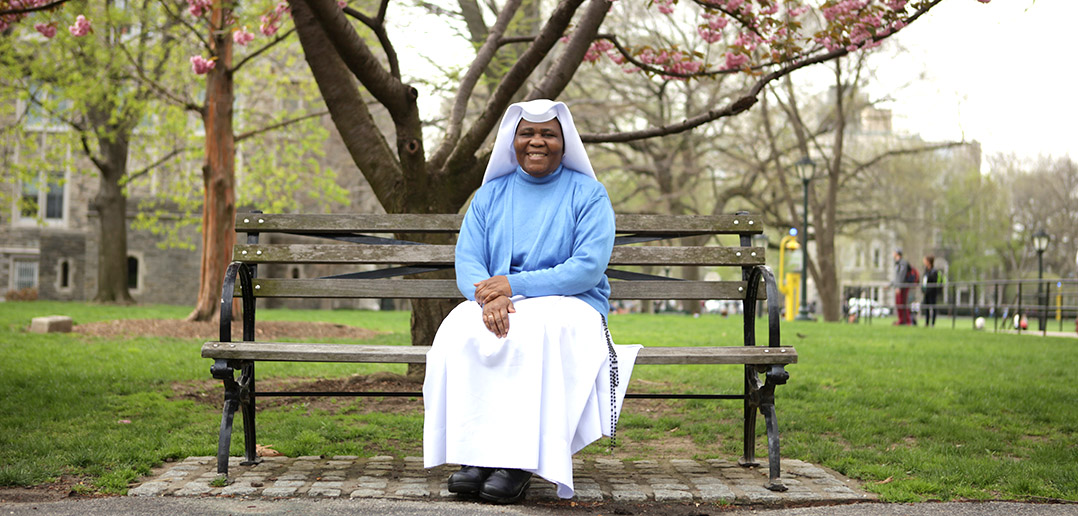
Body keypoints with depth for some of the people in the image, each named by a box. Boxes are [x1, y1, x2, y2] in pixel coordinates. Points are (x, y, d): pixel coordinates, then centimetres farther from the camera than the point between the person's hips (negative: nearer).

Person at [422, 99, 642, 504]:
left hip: (569, 304, -3)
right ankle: (475, 454, -29)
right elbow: (467, 263, 3)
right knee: (460, 331, -30)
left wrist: (514, 285, -19)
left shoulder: (588, 195, 3)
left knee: (533, 335, -37)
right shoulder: (489, 195, 15)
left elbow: (588, 269, -10)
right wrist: (490, 297, -21)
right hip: (498, 303, 3)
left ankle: (520, 462, -34)